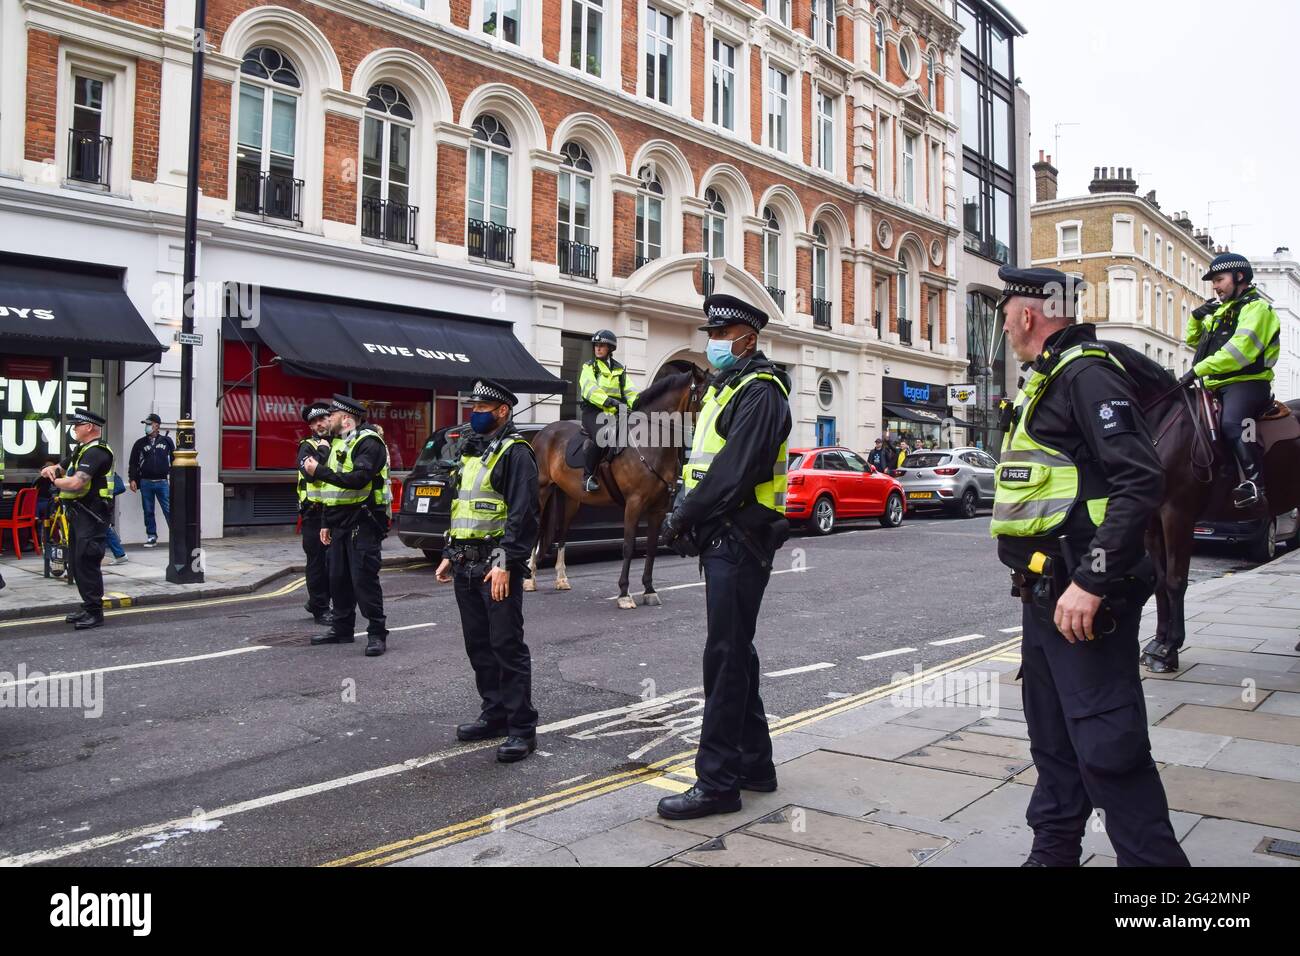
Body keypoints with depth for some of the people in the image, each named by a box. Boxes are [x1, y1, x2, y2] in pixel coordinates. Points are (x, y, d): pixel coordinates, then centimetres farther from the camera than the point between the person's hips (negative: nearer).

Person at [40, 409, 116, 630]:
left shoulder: (96, 452, -16)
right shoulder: (81, 450, 19)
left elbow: (75, 483, -26)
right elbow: (60, 467, 27)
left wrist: (55, 482, -6)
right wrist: (51, 470, 3)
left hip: (92, 514, -11)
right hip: (79, 513, 11)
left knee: (87, 562, -10)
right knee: (78, 562, 14)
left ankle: (94, 612, -5)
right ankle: (88, 606, 23)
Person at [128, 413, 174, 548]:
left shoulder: (167, 441, 6)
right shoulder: (140, 443, 9)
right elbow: (133, 463, 10)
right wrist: (132, 479, 0)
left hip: (162, 482, -2)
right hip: (145, 483, 2)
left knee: (169, 510, -6)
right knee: (148, 511, 6)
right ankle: (151, 536, 14)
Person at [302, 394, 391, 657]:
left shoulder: (368, 442, -11)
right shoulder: (337, 444, 19)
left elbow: (358, 479, -26)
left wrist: (320, 472, -23)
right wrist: (326, 523, 20)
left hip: (363, 522, -9)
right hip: (340, 524, 9)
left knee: (364, 578, -10)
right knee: (338, 578, 12)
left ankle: (377, 633, -4)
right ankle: (342, 628, 23)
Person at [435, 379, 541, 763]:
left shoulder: (515, 452, -10)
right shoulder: (472, 452, 18)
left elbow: (523, 514, -18)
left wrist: (505, 563, -24)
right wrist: (450, 555, 19)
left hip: (497, 568, -9)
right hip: (466, 567, 9)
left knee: (507, 646, -6)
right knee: (478, 645, 14)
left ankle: (522, 728, 0)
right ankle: (494, 714, 26)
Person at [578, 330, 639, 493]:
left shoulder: (619, 370, 20)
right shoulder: (589, 367, 8)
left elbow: (629, 392, 10)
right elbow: (589, 389, -11)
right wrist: (609, 401, -27)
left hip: (615, 412, 5)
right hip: (593, 411, -5)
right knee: (601, 436, -33)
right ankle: (588, 477, -22)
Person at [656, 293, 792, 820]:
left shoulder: (759, 391, -12)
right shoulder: (725, 388, 20)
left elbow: (733, 471, -22)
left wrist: (682, 517, -15)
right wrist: (685, 515, 3)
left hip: (740, 541, -10)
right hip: (723, 540, 10)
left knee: (726, 658, -7)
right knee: (736, 653, 15)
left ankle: (717, 781, 0)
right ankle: (754, 763, 27)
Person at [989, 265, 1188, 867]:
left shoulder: (1087, 375, -13)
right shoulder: (1044, 383, 18)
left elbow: (1141, 481, -24)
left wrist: (1091, 583, -26)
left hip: (1082, 597, -10)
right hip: (1044, 593, 11)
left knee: (1106, 744, -7)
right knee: (1052, 737, 19)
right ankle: (1053, 852, 32)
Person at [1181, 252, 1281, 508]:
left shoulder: (1256, 307, -5)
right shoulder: (1221, 310, 23)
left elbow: (1240, 349, -21)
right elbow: (1193, 340, 30)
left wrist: (1199, 369, -26)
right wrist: (1196, 318, 10)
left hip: (1247, 383, -10)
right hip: (1218, 386, 10)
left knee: (1232, 423, -34)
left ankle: (1255, 483, -38)